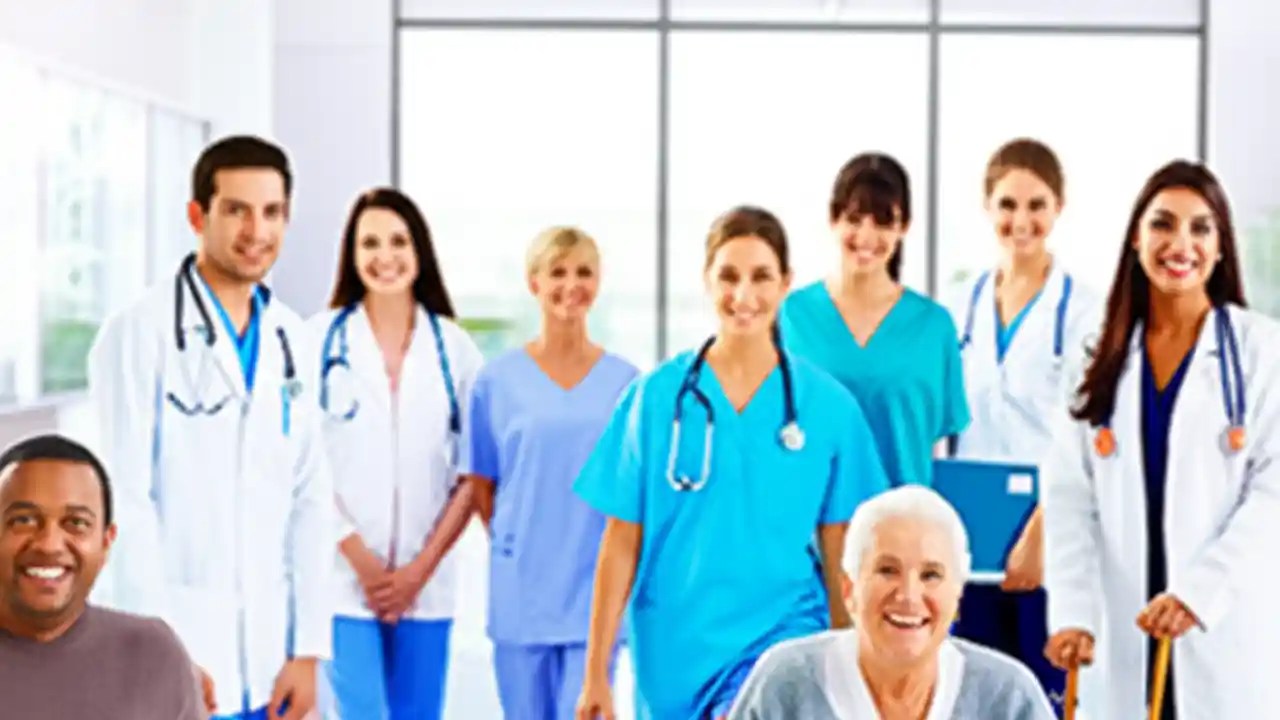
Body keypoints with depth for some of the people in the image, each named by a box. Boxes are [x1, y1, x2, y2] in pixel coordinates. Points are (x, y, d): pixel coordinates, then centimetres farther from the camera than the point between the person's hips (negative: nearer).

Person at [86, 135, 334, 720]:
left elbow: (311, 497, 8)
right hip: (177, 652, -5)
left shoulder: (289, 338, 9)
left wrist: (308, 651, 3)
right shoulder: (139, 333, -8)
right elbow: (126, 500, -11)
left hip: (270, 662, 5)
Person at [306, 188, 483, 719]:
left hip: (425, 583, 2)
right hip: (344, 579, -2)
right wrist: (360, 560, -8)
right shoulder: (321, 340, -1)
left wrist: (422, 566, -4)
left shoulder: (454, 347, 5)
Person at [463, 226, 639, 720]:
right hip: (520, 590, 1)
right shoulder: (498, 379, 2)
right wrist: (518, 545, 5)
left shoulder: (624, 380, 3)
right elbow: (480, 485, 8)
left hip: (595, 589, 0)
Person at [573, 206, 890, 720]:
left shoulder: (828, 404, -2)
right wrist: (596, 671, -1)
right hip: (674, 651, 2)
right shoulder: (657, 395, -2)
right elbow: (622, 542, 0)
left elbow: (839, 554, 3)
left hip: (782, 638, -2)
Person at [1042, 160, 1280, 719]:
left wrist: (1199, 591, -18)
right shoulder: (1105, 357, 9)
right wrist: (1072, 613, -11)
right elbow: (1069, 497, 2)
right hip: (1122, 636, 3)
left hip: (1227, 636, -2)